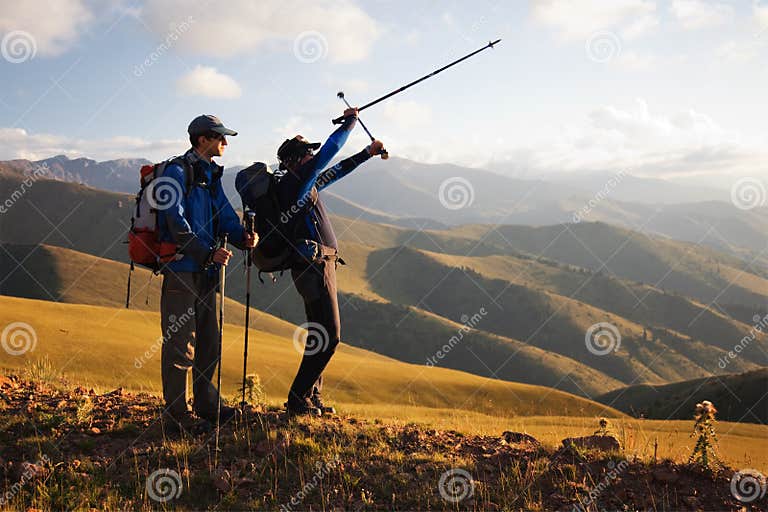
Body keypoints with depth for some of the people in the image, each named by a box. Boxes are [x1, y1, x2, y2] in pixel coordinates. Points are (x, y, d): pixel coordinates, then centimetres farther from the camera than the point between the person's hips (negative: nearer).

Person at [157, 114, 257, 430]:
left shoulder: (211, 175, 18)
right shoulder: (177, 172, -9)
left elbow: (225, 216, 14)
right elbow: (177, 224, -20)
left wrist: (242, 237, -7)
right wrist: (208, 253, -29)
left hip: (206, 269, 9)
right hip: (181, 267, -9)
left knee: (209, 339, 13)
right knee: (180, 341, -4)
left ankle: (206, 403, 25)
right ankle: (176, 411, 6)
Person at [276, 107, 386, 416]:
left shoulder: (305, 183, 18)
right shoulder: (294, 182, -9)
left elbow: (335, 171, 30)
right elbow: (330, 151, -9)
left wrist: (367, 153, 32)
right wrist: (350, 121, 4)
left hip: (319, 265, 10)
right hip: (314, 265, -10)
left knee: (321, 333, 13)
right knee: (329, 334, -11)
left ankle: (312, 397, 20)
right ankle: (298, 399, -5)